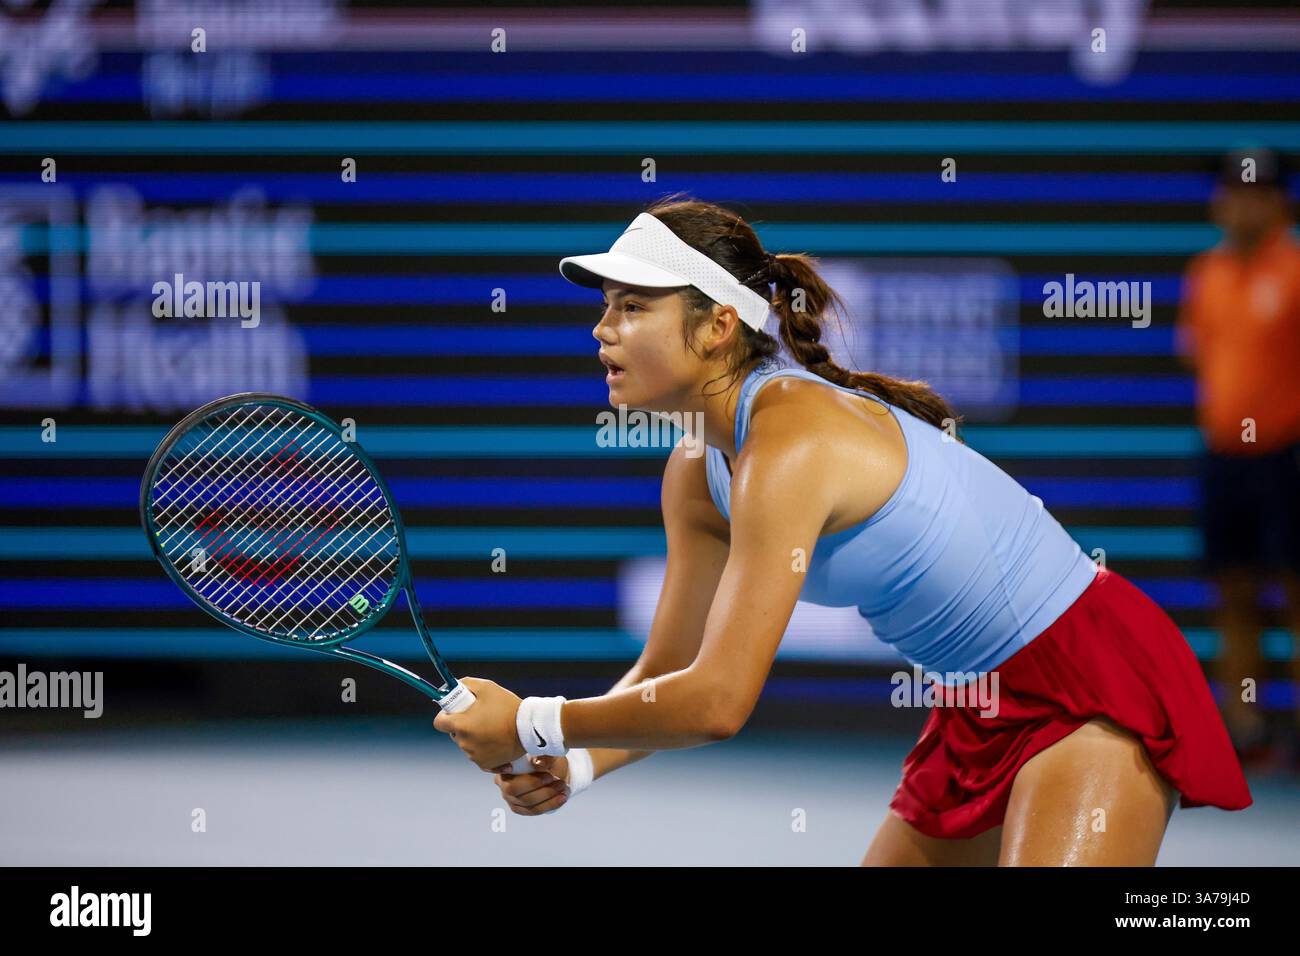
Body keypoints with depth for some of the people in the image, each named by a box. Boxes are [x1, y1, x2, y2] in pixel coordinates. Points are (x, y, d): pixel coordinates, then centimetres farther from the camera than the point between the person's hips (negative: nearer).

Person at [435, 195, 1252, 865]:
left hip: (1097, 685, -10)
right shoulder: (697, 473, 3)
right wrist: (569, 768, -10)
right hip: (986, 707, 10)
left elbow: (717, 701, -28)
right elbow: (668, 674, 9)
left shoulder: (791, 444, -26)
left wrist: (528, 726, -18)